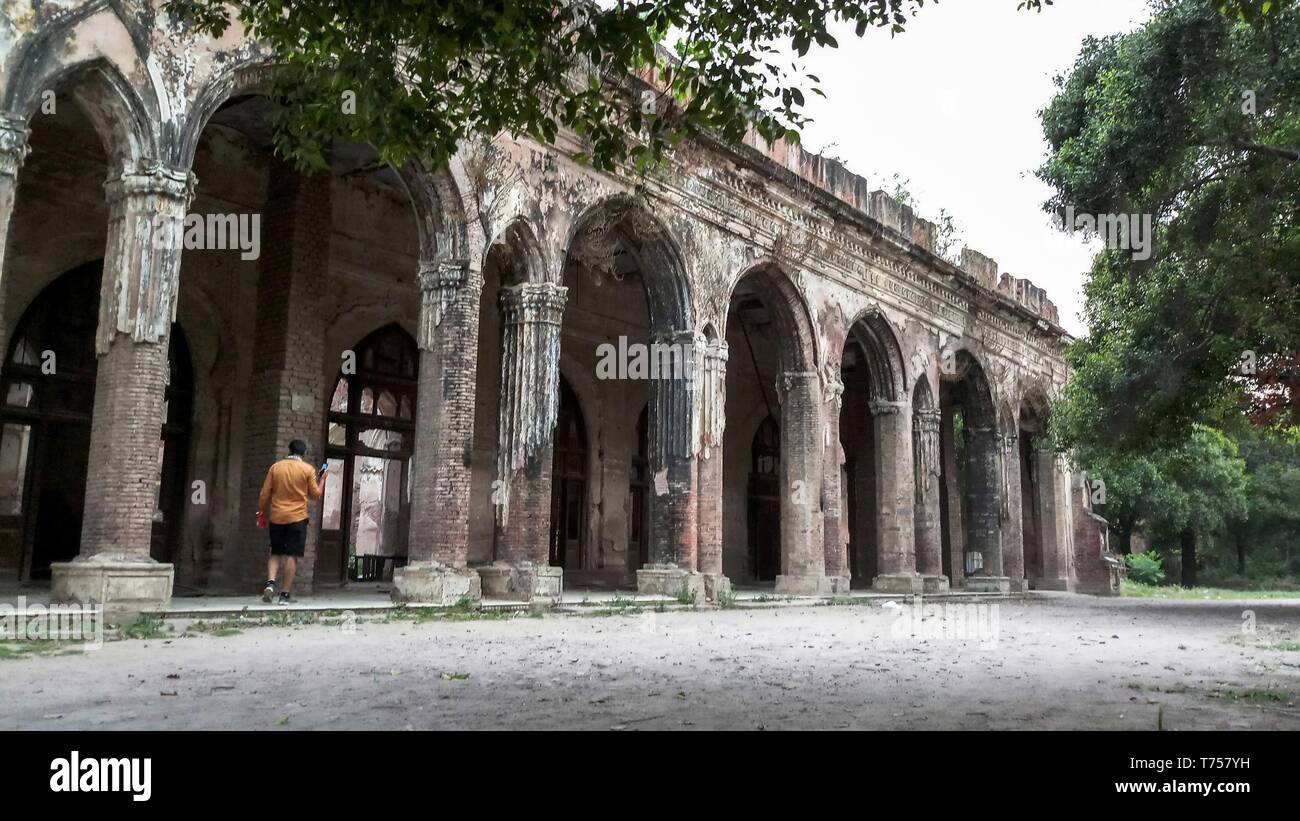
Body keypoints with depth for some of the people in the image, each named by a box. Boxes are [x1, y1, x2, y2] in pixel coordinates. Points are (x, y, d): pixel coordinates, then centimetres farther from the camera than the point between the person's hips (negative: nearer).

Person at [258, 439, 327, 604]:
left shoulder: (275, 467, 3)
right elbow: (316, 494, 1)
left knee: (276, 553, 14)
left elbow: (265, 494, 3)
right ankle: (286, 593, 1)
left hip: (276, 518, 3)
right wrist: (322, 478, 14)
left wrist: (261, 511, 15)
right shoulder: (308, 469, -4)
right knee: (291, 556, 1)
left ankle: (270, 582, -7)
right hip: (297, 518, -2)